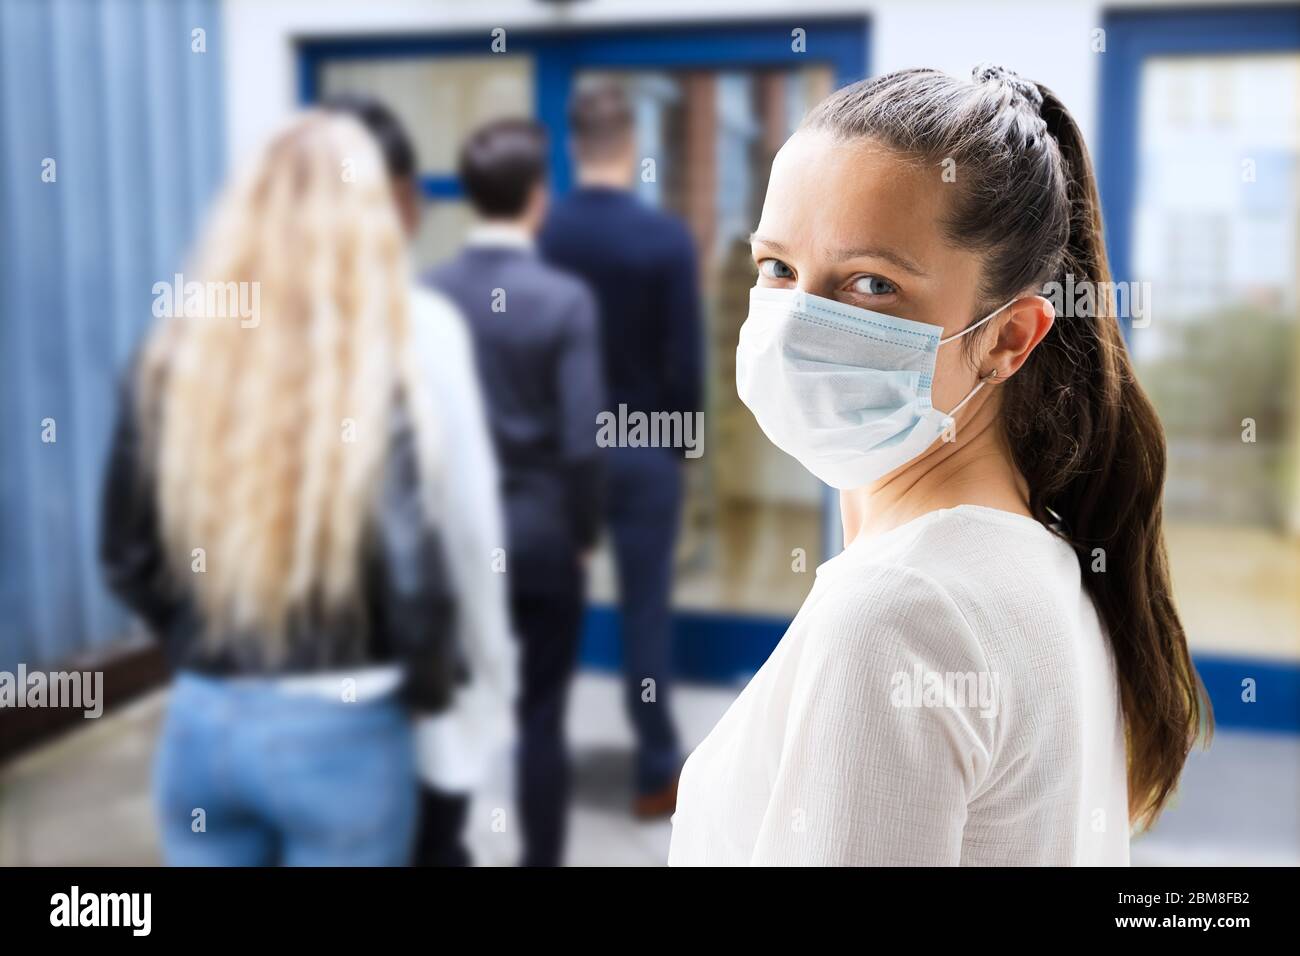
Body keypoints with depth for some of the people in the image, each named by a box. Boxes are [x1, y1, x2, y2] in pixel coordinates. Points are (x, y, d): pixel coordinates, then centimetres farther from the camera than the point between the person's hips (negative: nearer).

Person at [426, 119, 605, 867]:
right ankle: (541, 859, 20)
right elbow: (581, 442, -15)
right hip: (542, 534, -3)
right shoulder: (566, 299, -13)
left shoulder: (428, 293, -4)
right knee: (541, 721, 8)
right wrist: (586, 531, 0)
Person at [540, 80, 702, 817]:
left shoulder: (541, 234, -4)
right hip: (643, 446, -3)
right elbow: (685, 357, -10)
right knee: (646, 610, 5)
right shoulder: (667, 238, -12)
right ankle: (658, 775, 16)